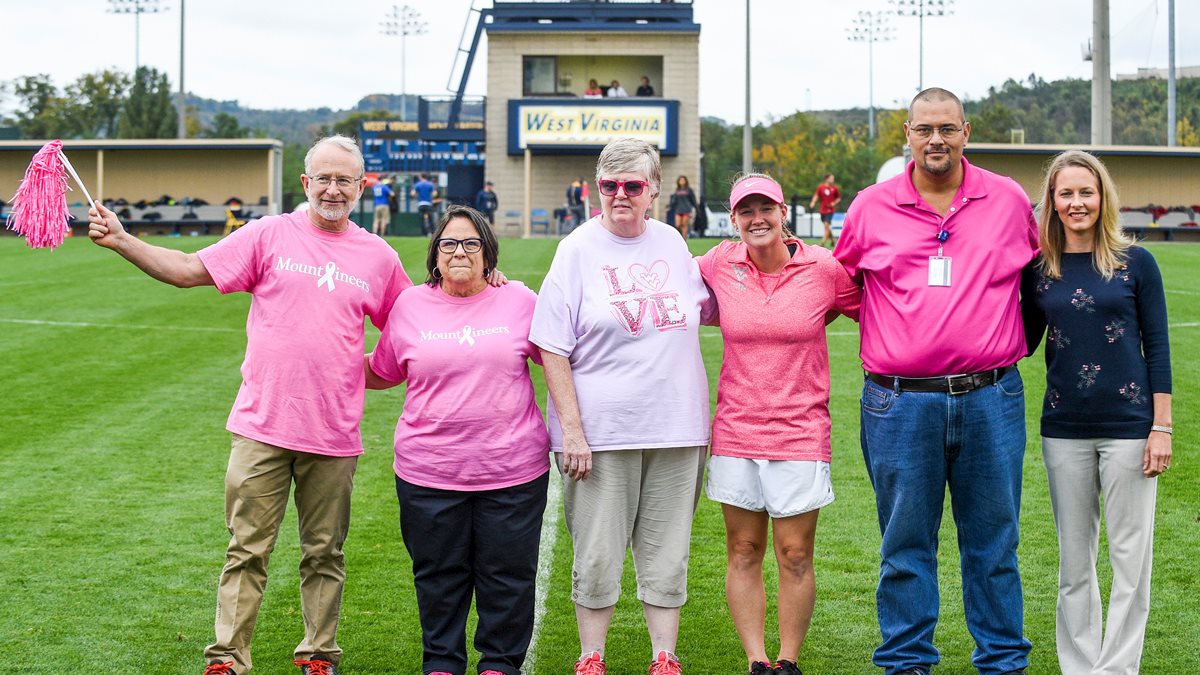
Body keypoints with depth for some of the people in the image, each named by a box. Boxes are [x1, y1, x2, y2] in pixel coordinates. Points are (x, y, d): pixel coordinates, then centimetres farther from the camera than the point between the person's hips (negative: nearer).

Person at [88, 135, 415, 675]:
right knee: (247, 551, 2)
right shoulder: (269, 235, 1)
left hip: (334, 436, 2)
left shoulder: (379, 257, 7)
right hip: (262, 427, -1)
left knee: (324, 554, 11)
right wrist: (121, 240, -10)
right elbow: (187, 270, -2)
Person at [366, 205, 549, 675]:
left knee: (508, 574, 6)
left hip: (513, 469, 0)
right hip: (429, 472, 1)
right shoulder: (411, 305, 6)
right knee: (438, 575, 10)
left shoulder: (518, 300, 4)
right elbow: (381, 373, 17)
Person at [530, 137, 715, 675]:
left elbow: (703, 308, 26)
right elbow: (552, 349, -7)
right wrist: (571, 429, -13)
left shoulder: (670, 241, 9)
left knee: (666, 553, 9)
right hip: (601, 431, -3)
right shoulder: (578, 249, -3)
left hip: (675, 428, 4)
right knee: (597, 555, 3)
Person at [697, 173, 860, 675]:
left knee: (795, 556, 2)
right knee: (742, 553, 6)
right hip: (736, 431, 2)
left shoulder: (823, 267, -5)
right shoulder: (720, 264, 0)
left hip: (800, 432, -2)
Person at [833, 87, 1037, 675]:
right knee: (905, 543, 6)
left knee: (994, 542, 7)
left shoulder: (1009, 201, 6)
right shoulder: (871, 208, 5)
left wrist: (1009, 340, 14)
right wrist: (883, 327, 10)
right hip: (899, 403, 0)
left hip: (991, 400, 1)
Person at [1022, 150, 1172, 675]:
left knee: (1130, 557, 1)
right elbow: (1022, 342, 9)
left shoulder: (1135, 263, -1)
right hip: (1064, 430, 2)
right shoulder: (1040, 272, 5)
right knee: (1074, 561, 10)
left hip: (1128, 427, -2)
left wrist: (1162, 427, -5)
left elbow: (1158, 348, 0)